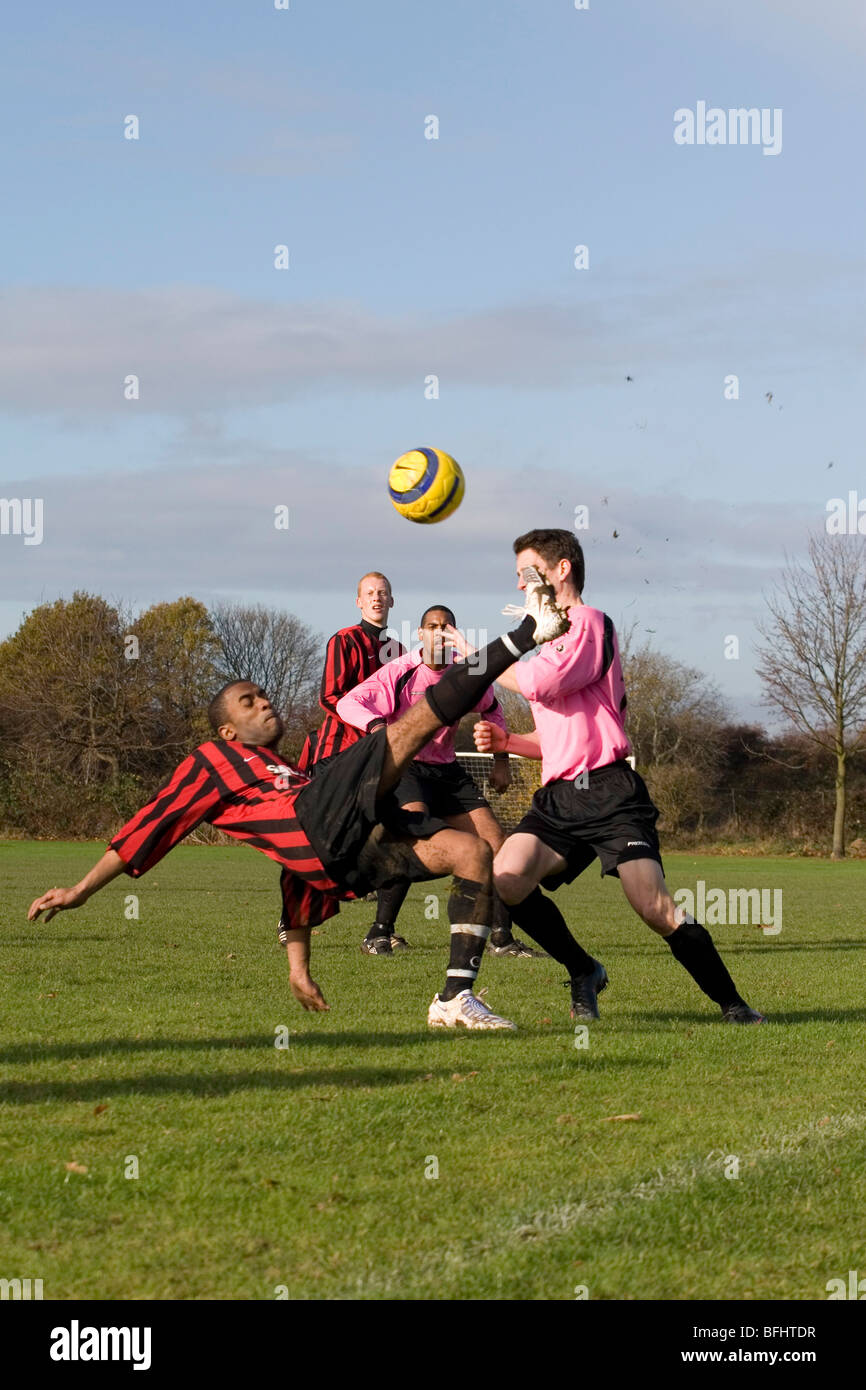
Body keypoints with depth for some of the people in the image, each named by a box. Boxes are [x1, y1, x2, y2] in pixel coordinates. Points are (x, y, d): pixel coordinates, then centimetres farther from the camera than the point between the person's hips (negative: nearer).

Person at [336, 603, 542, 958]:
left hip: (447, 771, 6)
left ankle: (501, 937, 11)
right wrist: (377, 726, -40)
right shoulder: (399, 672, -13)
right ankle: (379, 932, -21)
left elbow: (491, 710, 22)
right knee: (415, 831, -31)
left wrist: (500, 759, 17)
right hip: (405, 767, -6)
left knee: (495, 842, -1)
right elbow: (347, 703, -20)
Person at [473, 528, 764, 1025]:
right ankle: (584, 973, 2)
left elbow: (541, 682, -17)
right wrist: (505, 740, 12)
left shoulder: (588, 621, -1)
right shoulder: (553, 638, 27)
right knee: (504, 878, -16)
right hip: (559, 797, 8)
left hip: (606, 792, -8)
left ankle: (732, 1004, -4)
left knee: (655, 908, -17)